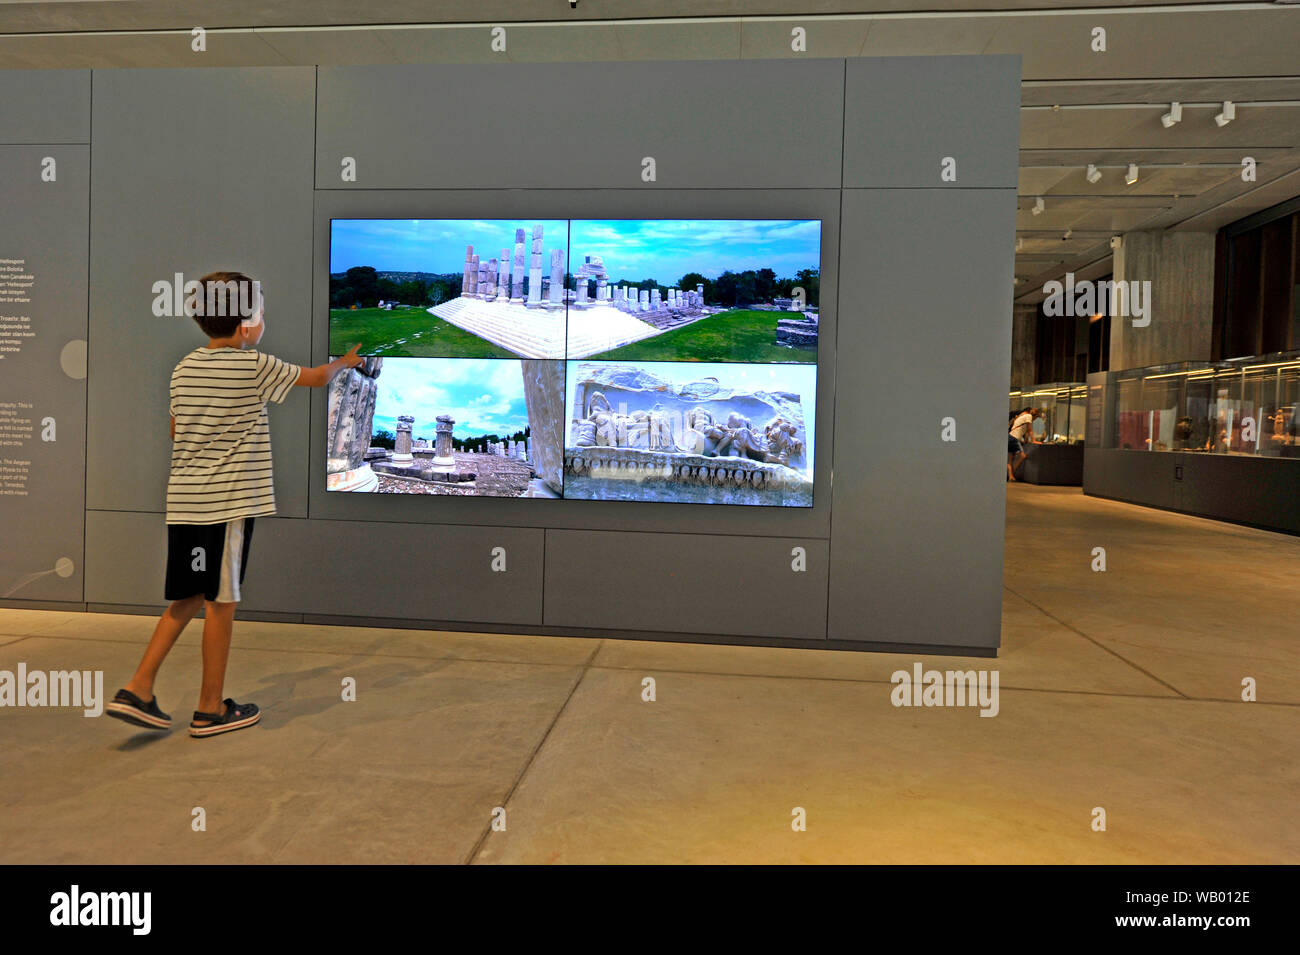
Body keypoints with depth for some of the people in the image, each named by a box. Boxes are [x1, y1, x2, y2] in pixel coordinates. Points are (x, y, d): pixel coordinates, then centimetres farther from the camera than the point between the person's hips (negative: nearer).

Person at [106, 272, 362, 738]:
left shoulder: (184, 367, 10)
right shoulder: (254, 366, -8)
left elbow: (176, 430, 18)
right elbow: (317, 377, 6)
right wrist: (345, 362, 24)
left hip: (184, 501, 6)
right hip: (228, 501, -6)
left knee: (188, 598, 17)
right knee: (221, 602, 3)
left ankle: (138, 688, 14)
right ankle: (210, 709, 14)